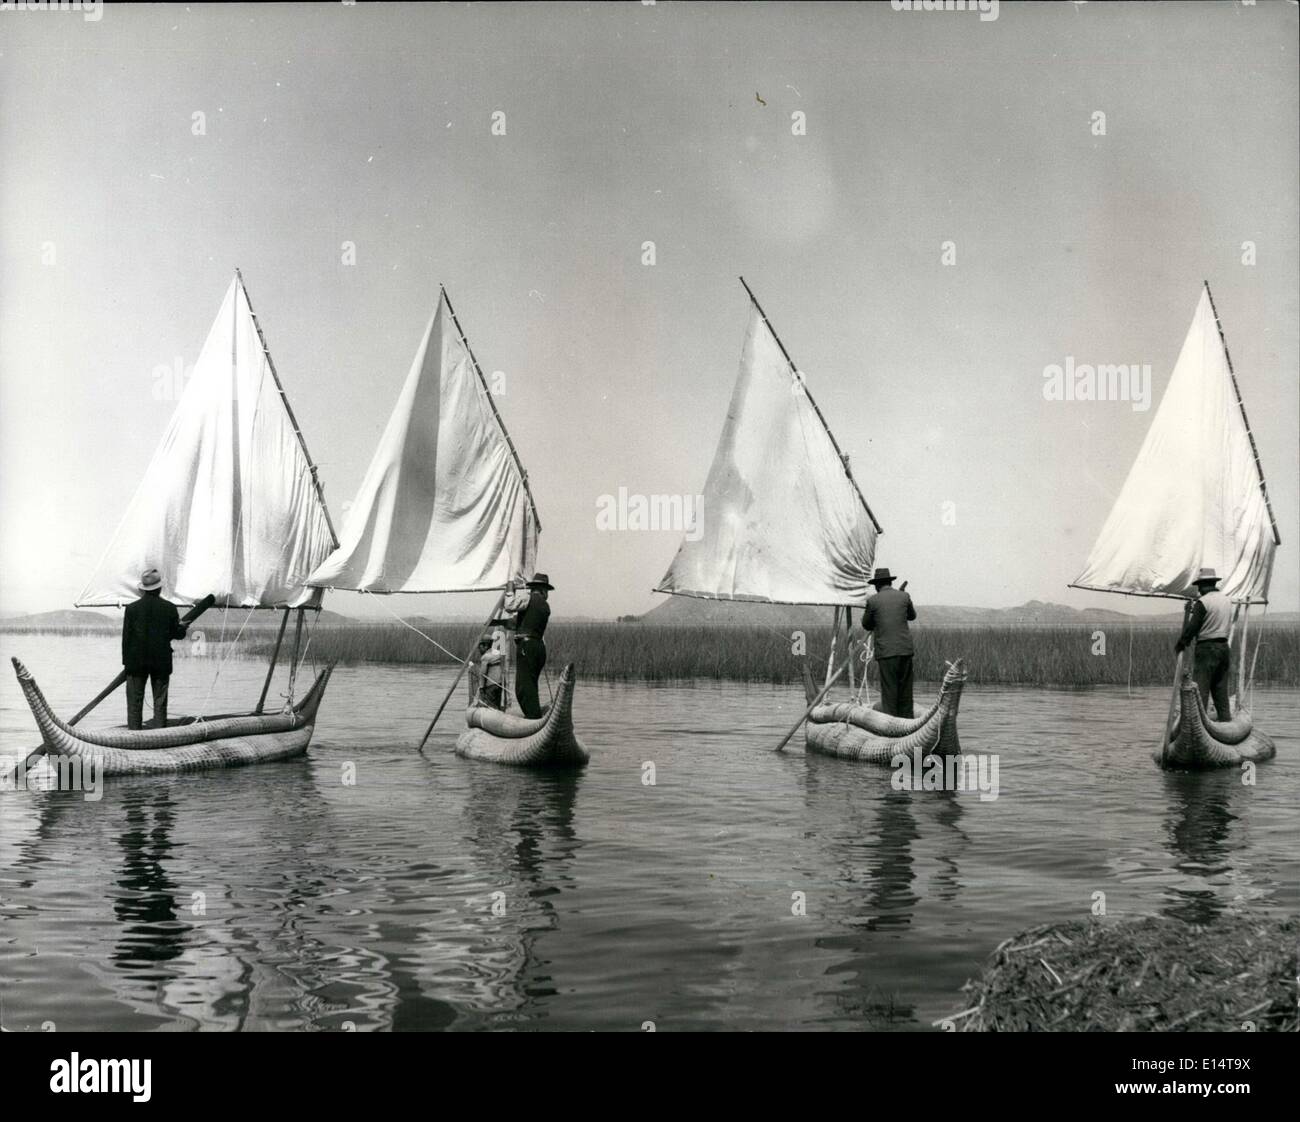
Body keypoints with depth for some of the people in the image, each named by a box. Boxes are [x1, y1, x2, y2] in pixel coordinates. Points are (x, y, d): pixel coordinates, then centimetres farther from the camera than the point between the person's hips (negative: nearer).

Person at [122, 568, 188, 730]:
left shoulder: (132, 608, -5)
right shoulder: (170, 608, -4)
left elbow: (126, 636, -3)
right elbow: (178, 634, 1)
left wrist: (125, 660, 4)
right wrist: (184, 627, 24)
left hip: (136, 661, -1)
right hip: (161, 661, 1)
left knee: (134, 702, 5)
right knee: (160, 702, 6)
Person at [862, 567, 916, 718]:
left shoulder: (873, 601, -3)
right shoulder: (904, 596, 5)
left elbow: (866, 625, 9)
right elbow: (912, 615, 24)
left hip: (886, 651, -3)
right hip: (905, 649, 3)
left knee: (888, 690, -2)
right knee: (905, 690, 11)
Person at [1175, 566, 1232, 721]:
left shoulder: (1202, 602, -12)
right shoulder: (1226, 600, 12)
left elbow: (1191, 627, -12)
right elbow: (1228, 627, 17)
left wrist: (1180, 645, 1)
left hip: (1206, 648, -7)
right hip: (1223, 646, 7)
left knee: (1201, 690, -6)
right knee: (1221, 690, 13)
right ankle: (1226, 722, 14)